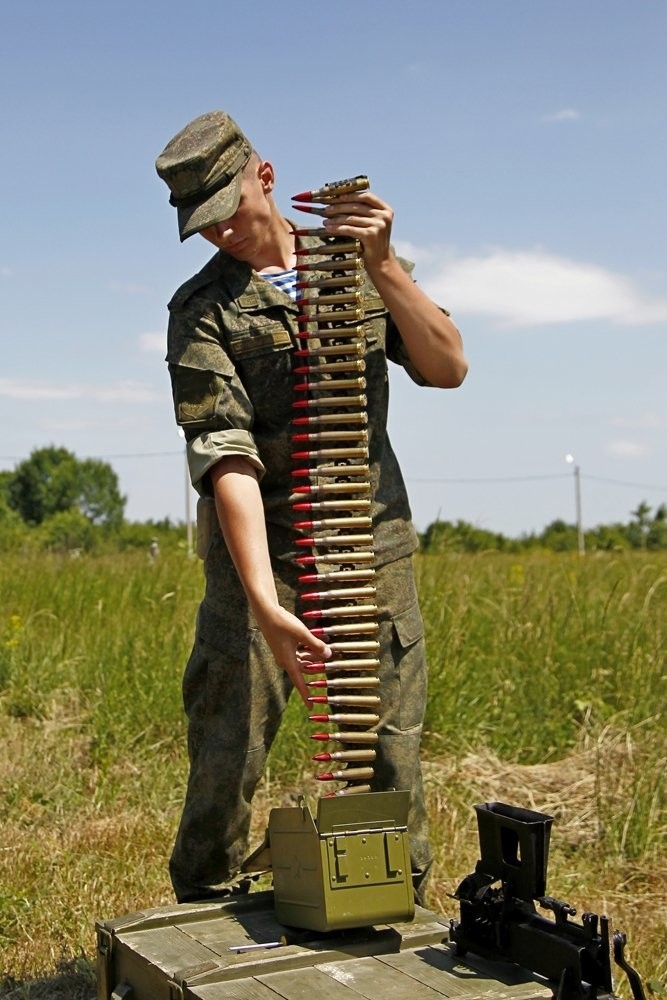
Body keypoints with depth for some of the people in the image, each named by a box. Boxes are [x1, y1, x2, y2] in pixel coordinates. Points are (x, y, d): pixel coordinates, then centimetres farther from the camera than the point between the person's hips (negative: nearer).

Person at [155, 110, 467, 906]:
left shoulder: (355, 265, 7)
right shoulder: (200, 310, -5)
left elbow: (447, 367, -4)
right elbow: (226, 455, -18)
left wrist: (382, 267, -18)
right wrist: (265, 604, -30)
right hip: (258, 558, -2)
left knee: (394, 761, 6)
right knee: (224, 764, 0)